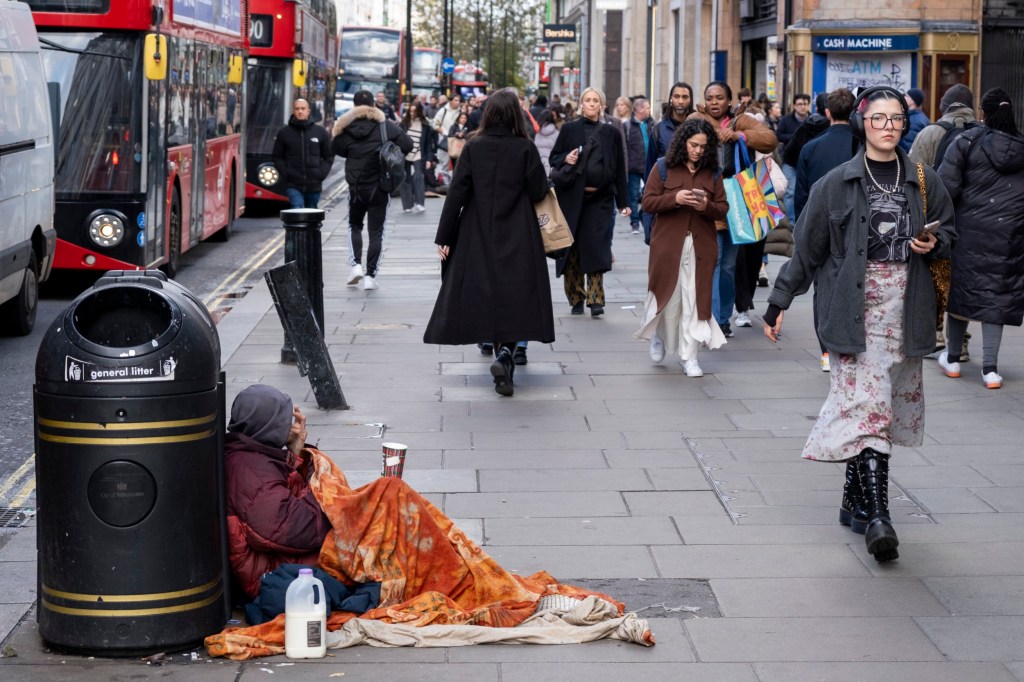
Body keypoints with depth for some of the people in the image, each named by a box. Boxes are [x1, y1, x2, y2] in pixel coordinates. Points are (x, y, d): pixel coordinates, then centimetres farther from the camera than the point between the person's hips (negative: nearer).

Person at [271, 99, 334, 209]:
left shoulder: (320, 132, 6)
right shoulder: (284, 133, 4)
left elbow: (329, 156, 12)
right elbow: (278, 158, 8)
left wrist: (321, 174, -1)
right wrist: (285, 174, -6)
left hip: (314, 185, 2)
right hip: (293, 185, -2)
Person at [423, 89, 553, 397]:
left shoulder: (473, 147, -3)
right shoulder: (525, 149, -7)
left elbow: (456, 193, -4)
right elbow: (538, 192, -6)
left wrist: (444, 237, 0)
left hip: (478, 238, 1)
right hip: (517, 239, -1)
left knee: (483, 296, 12)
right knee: (514, 298, 0)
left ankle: (501, 355, 16)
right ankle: (505, 352, -20)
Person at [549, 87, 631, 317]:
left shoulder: (612, 133, 8)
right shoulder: (569, 129, 6)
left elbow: (619, 169, 8)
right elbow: (554, 158, 10)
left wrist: (623, 201, 4)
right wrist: (565, 160, -13)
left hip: (600, 199, 0)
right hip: (572, 197, 0)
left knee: (595, 248, -7)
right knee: (573, 248, 2)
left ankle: (595, 300, -8)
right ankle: (576, 299, 11)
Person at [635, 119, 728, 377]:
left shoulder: (713, 173, 8)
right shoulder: (663, 168, 1)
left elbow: (722, 209, 6)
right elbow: (648, 203, -3)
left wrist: (707, 206, -15)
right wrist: (675, 199, -18)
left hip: (701, 246, 2)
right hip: (668, 245, -2)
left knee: (694, 300, 1)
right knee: (668, 296, 3)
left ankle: (689, 356, 7)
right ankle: (659, 336, 34)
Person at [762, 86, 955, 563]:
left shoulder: (924, 182, 9)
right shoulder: (837, 184, 1)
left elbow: (949, 232, 21)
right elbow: (806, 248, 5)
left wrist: (934, 243, -3)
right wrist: (779, 303, 5)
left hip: (905, 309, 3)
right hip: (854, 308, -3)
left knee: (882, 407, 6)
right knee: (866, 405, -13)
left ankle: (855, 500, 20)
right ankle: (876, 515, -16)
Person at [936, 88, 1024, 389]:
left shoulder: (967, 142, -5)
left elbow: (946, 186, -11)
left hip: (970, 229, -2)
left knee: (961, 287, 10)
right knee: (997, 294, 5)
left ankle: (953, 358, 22)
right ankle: (990, 367, 1)